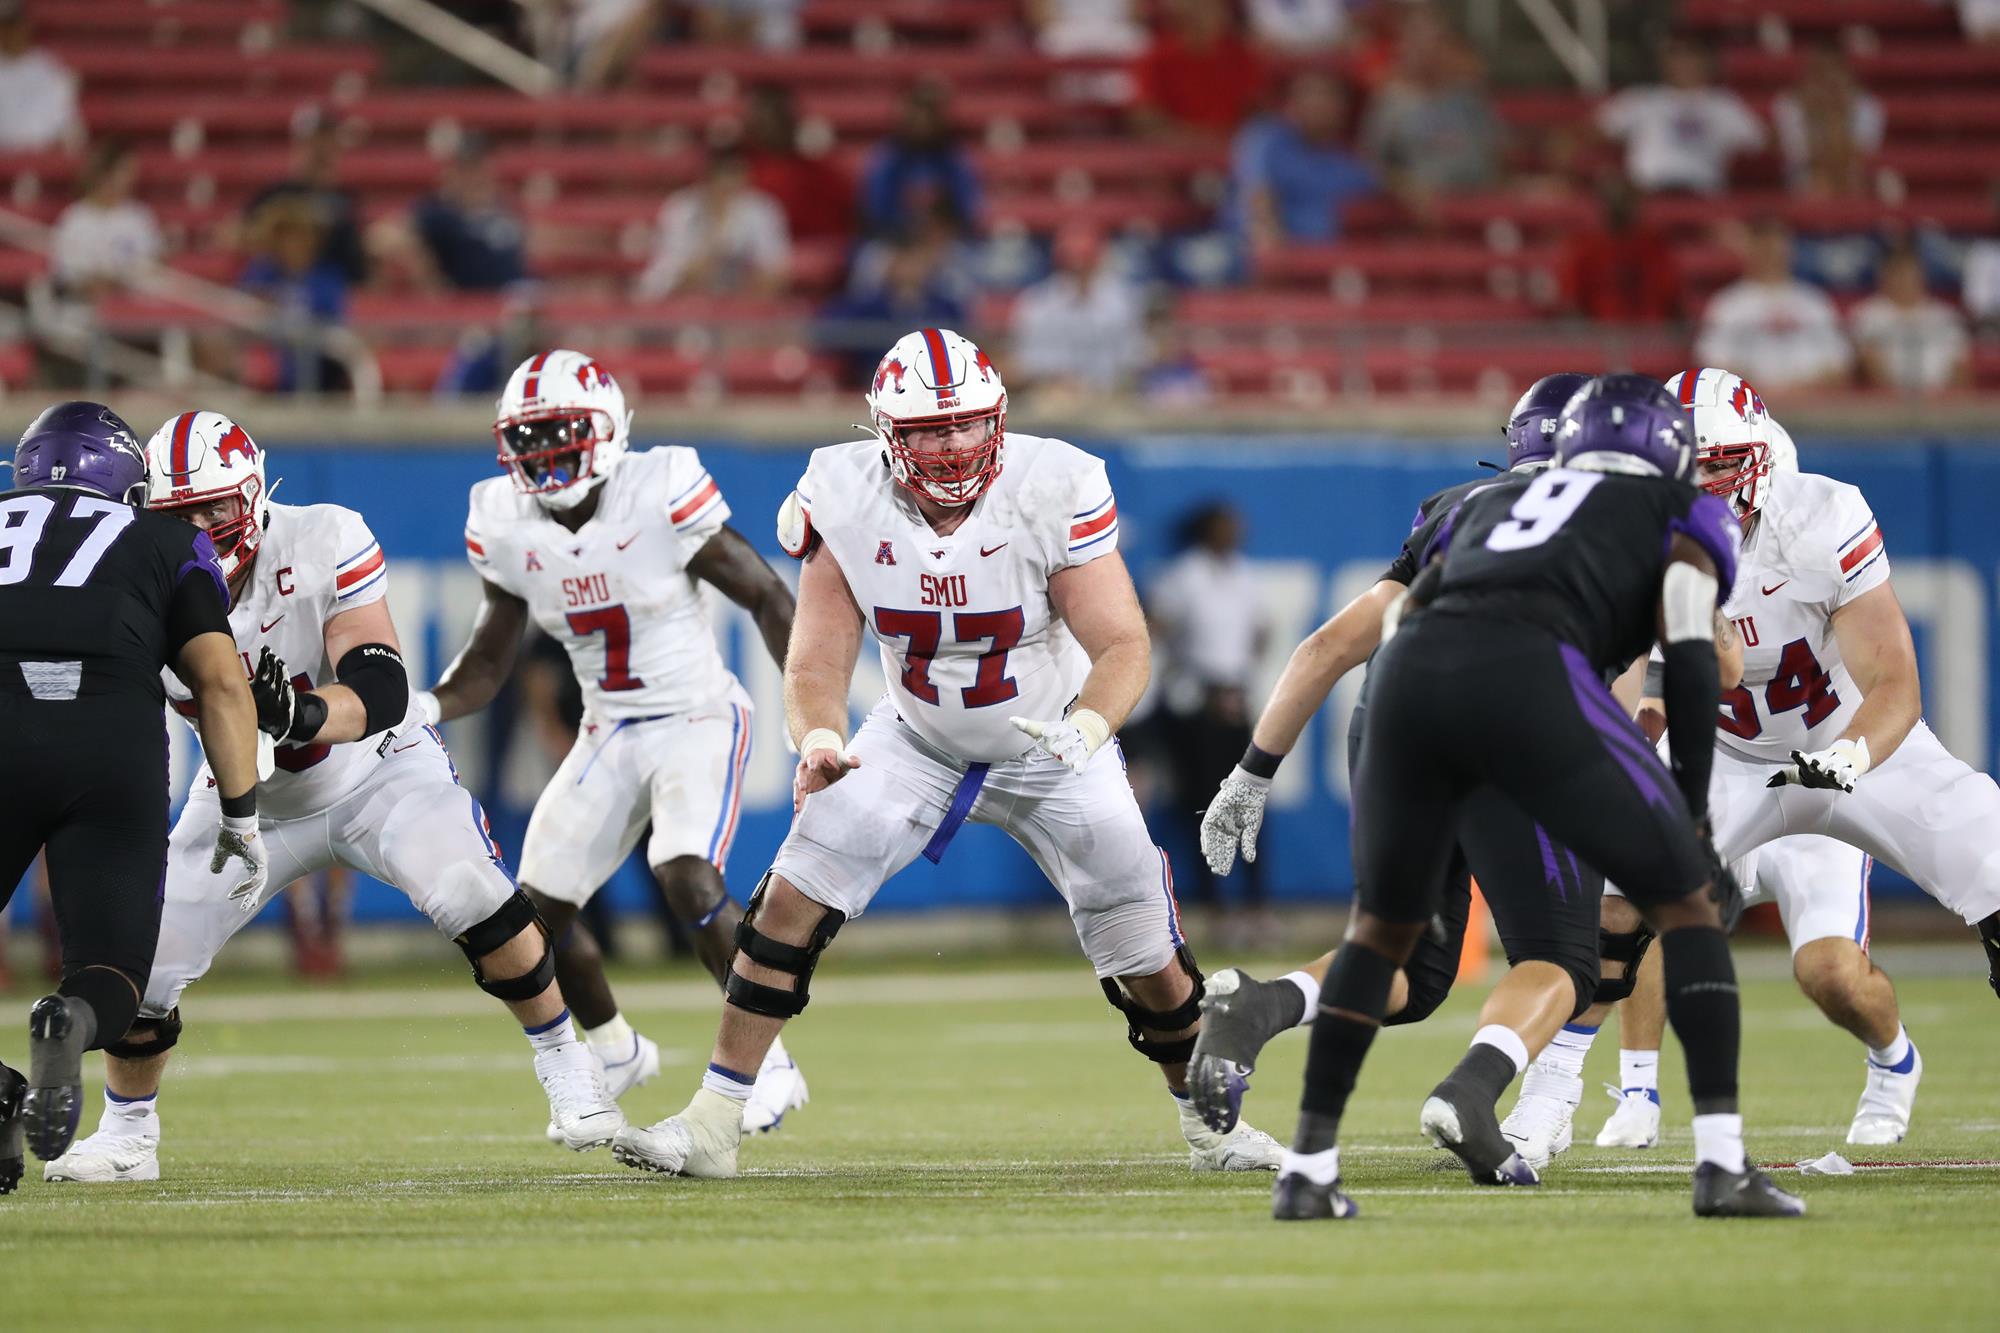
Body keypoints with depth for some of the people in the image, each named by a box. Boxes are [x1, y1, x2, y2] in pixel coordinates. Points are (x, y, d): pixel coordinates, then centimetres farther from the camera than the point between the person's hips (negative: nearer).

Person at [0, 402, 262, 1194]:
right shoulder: (165, 544, 24)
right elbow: (221, 682, 12)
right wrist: (240, 819, 15)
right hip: (116, 744, 0)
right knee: (107, 986, 8)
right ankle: (70, 1026, -28)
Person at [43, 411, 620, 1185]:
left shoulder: (325, 545, -26)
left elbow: (381, 694, -32)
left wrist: (296, 713, -52)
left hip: (377, 771, -3)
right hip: (251, 799, 3)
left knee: (471, 897, -27)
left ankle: (563, 1062, -5)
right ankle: (126, 1136, 20)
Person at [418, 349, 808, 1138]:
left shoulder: (662, 496, -19)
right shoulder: (506, 527, -4)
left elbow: (766, 597, -10)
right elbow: (489, 660, 5)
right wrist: (429, 709, -15)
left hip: (698, 720, -6)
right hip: (610, 737, 6)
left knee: (687, 878, -27)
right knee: (540, 906, 2)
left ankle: (771, 1063, -11)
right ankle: (616, 1053, 30)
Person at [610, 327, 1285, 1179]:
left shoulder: (1051, 493, -25)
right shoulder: (845, 504, -19)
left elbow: (1123, 645, -25)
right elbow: (818, 662, -17)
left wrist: (1087, 727, -45)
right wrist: (818, 741, -39)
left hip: (1051, 749, -1)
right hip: (918, 745, 1)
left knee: (1147, 961, 0)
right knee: (791, 898, -14)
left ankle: (1209, 1120, 27)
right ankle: (712, 1123, -8)